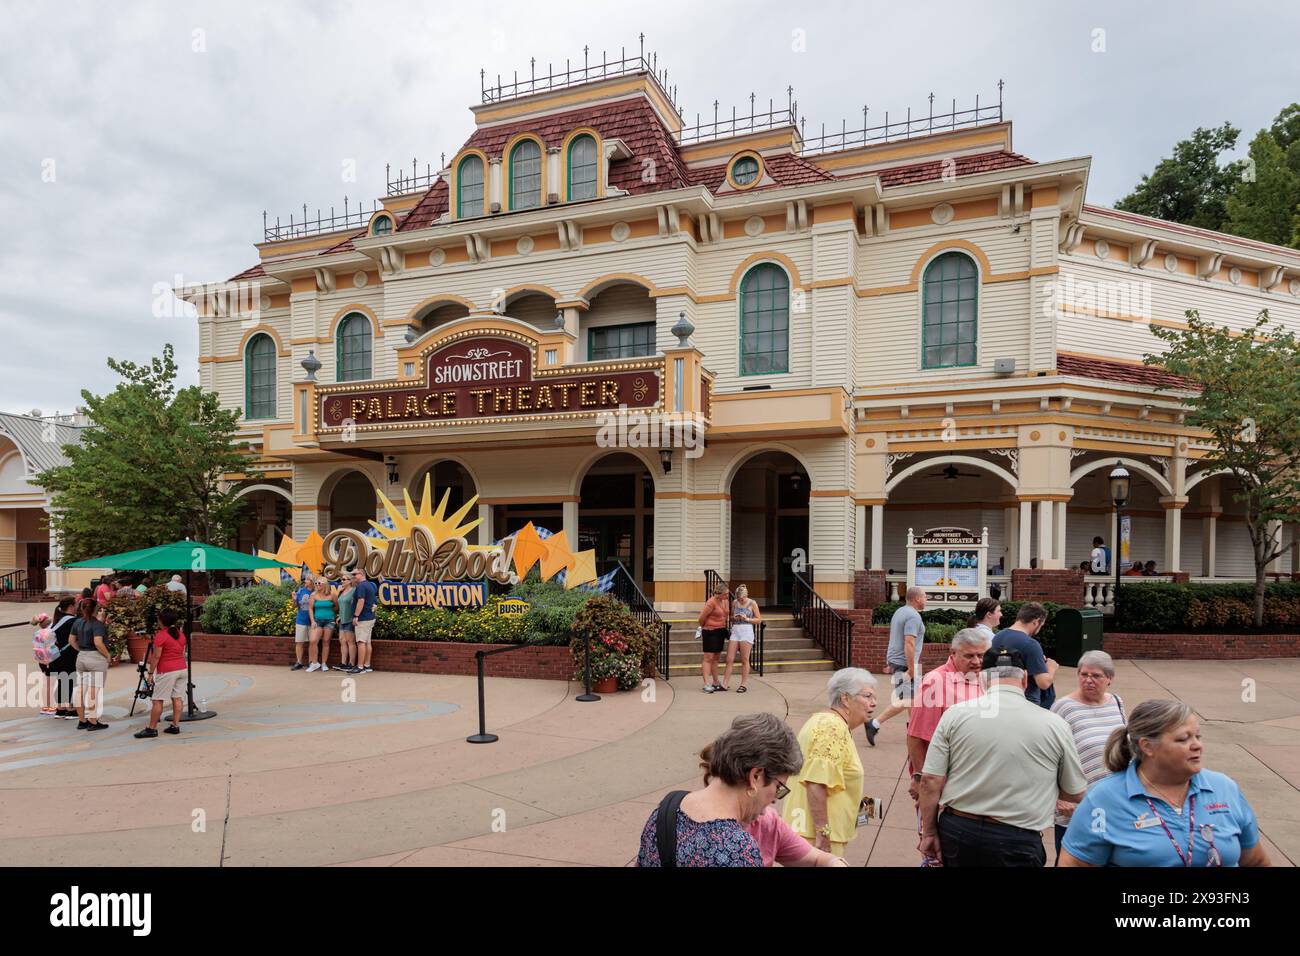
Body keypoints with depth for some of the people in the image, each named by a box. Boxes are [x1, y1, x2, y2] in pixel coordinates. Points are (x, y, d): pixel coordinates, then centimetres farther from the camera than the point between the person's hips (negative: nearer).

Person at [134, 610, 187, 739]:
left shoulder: (160, 636, -12)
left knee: (157, 700, -2)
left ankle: (152, 729, 0)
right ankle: (175, 726, 8)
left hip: (166, 672, -7)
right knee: (178, 698, 7)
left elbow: (156, 657, -12)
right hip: (182, 669, 7)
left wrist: (150, 673, -6)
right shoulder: (181, 634, 10)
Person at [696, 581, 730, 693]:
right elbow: (701, 619, -12)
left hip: (721, 632, 8)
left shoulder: (725, 601, 6)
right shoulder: (711, 603, -18)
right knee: (708, 658, -8)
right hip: (710, 632, -8)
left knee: (715, 658, 14)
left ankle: (715, 683, 20)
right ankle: (707, 684, -9)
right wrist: (704, 629, 5)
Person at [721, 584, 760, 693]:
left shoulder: (752, 603, -1)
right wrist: (734, 618, -3)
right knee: (729, 659, 1)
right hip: (735, 631, 4)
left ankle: (743, 685, 9)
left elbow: (759, 619, 1)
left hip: (746, 632, -4)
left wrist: (747, 619, -13)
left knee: (744, 660, 1)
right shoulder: (735, 603, 10)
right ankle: (725, 683, 6)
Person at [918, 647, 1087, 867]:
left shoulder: (955, 714, -6)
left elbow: (930, 781, -6)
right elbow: (1076, 794, 6)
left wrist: (929, 832, 5)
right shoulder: (1054, 725, -5)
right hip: (1017, 839, -1)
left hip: (956, 830, 2)